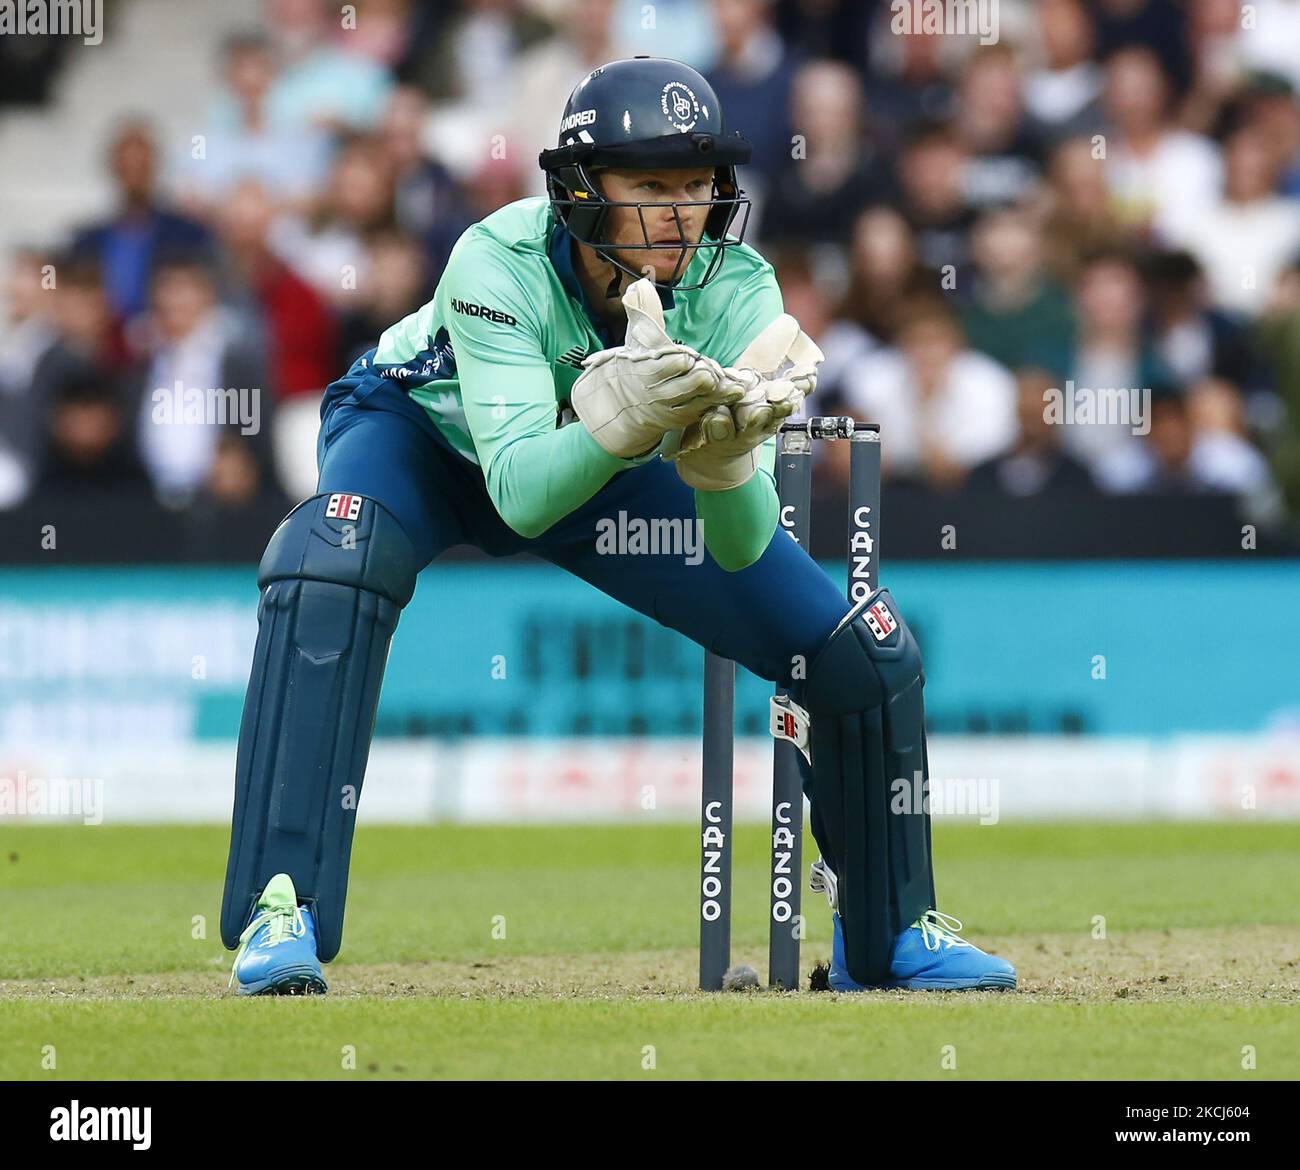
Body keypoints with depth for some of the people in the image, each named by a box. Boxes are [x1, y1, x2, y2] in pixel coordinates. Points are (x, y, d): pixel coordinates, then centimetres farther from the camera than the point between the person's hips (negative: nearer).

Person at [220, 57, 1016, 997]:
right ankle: (279, 913, -36)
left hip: (615, 466, 4)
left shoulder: (736, 292, -29)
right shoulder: (499, 265, -37)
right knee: (331, 566, -39)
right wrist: (619, 421, -64)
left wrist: (725, 458, -54)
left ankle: (889, 934, 21)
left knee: (867, 653, -5)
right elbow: (520, 492, -46)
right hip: (426, 430, -3)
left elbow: (743, 547, -33)